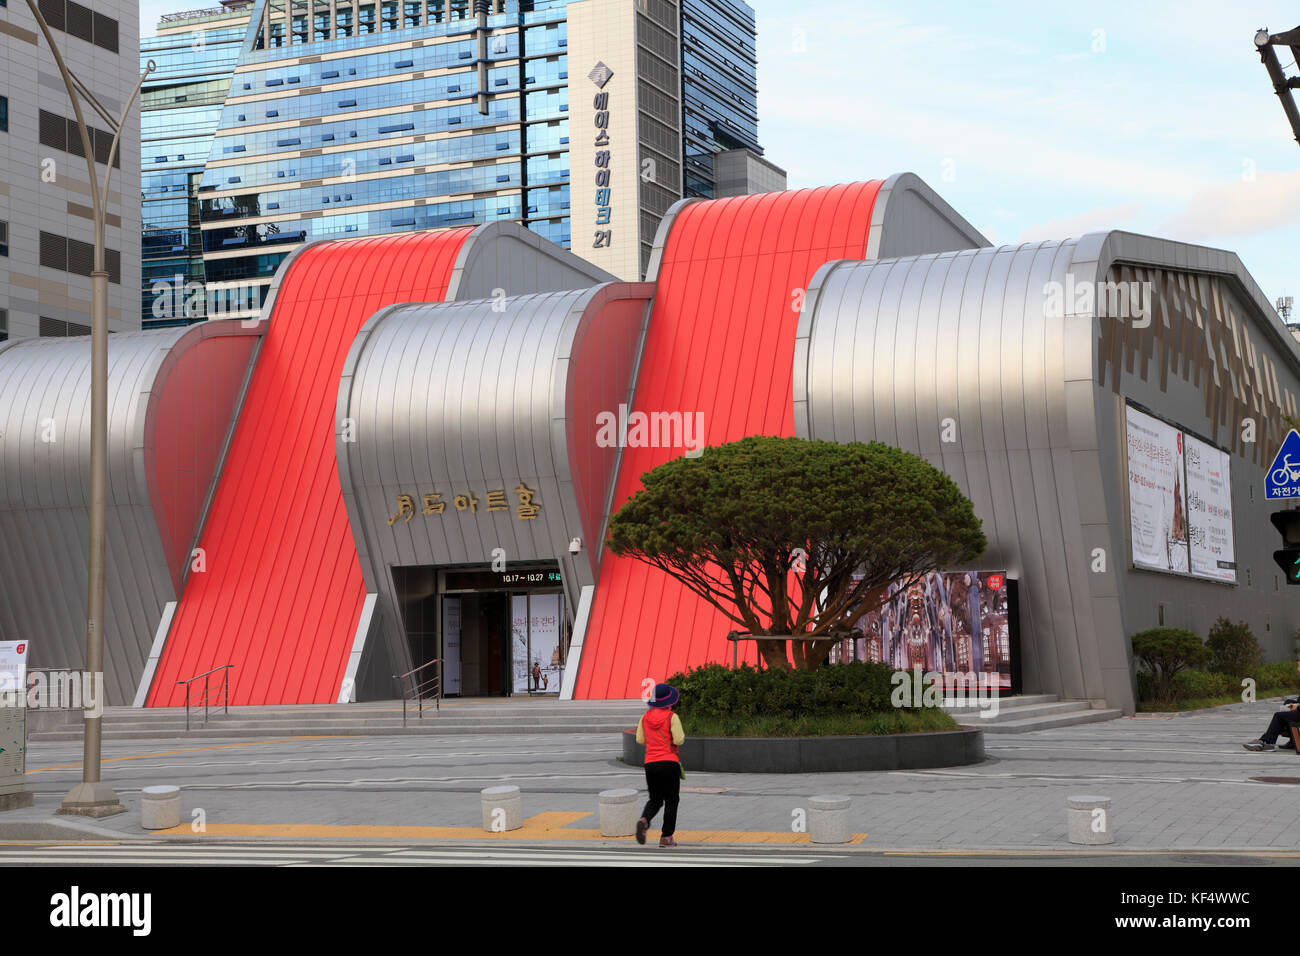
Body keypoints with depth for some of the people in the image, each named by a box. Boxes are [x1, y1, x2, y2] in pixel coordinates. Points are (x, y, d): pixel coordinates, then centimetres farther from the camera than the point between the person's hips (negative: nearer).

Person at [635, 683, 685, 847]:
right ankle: (666, 837, 7)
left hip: (650, 763, 4)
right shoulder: (671, 717, -9)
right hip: (669, 763, -4)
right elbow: (679, 740, -14)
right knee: (671, 801, 9)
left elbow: (640, 739, 10)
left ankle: (644, 820, -15)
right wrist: (681, 735, 7)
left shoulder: (645, 717, 5)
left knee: (655, 800, 15)